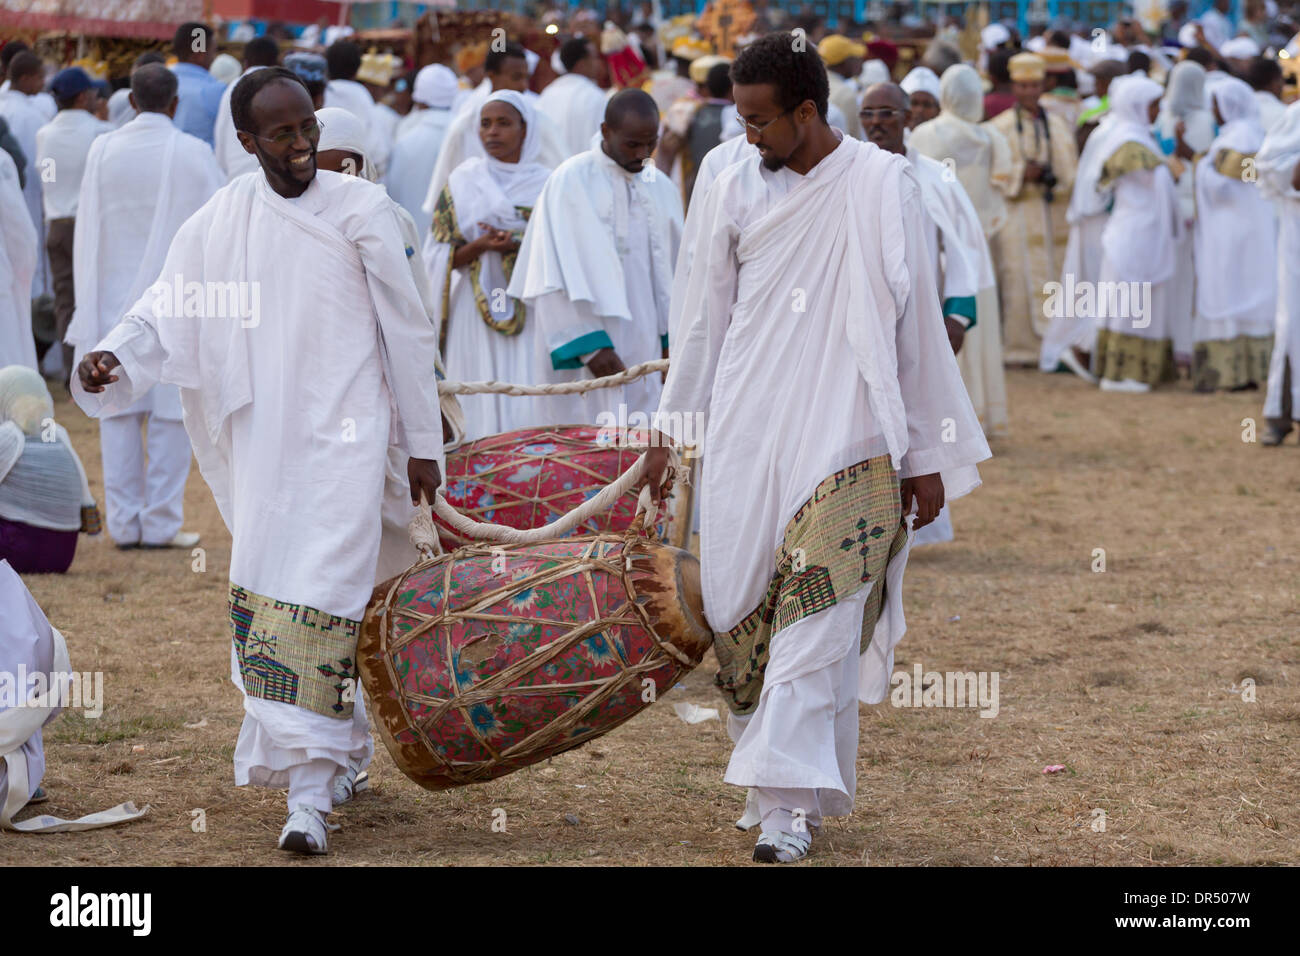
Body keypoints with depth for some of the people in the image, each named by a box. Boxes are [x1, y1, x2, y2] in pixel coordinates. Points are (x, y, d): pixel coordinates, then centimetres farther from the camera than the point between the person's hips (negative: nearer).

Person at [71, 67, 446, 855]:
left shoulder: (362, 211, -4)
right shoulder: (220, 223, 4)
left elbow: (407, 330, 1)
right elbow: (166, 312, 2)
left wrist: (423, 441, 2)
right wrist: (114, 358, -19)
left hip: (345, 436, -4)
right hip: (263, 443, 4)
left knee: (320, 602, -12)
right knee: (264, 599, 9)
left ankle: (311, 793, -13)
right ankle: (344, 749, 29)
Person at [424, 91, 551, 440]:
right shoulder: (461, 182, 7)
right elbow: (438, 256, 4)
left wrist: (519, 244, -14)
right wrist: (479, 247, -16)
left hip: (531, 311, 0)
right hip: (477, 315, 0)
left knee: (529, 406, -7)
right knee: (484, 405, -5)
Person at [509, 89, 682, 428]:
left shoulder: (661, 188, 12)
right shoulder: (570, 181, -6)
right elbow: (557, 274, -11)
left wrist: (671, 339, 10)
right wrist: (588, 346, -16)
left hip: (642, 348, 5)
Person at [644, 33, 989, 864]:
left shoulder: (882, 185, -4)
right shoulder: (737, 187, 7)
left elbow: (915, 320, -1)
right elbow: (705, 314, 15)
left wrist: (927, 454, 0)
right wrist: (673, 428, 15)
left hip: (845, 436, -4)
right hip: (747, 430, 4)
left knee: (817, 611, -11)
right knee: (739, 602, 3)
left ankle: (791, 802, -11)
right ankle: (774, 784, 15)